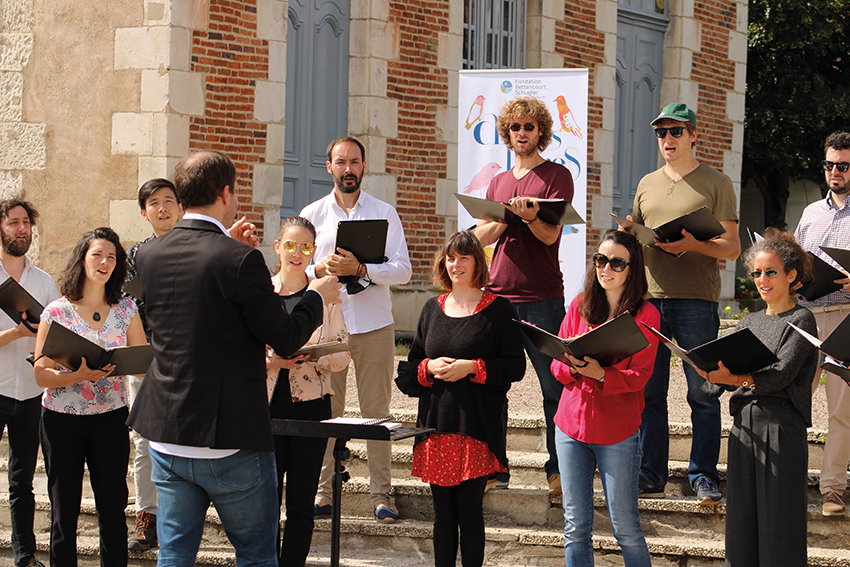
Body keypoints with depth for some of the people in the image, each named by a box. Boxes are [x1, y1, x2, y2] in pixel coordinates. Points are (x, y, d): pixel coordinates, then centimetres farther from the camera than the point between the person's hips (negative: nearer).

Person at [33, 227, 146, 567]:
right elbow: (41, 374, -5)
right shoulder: (57, 312, -2)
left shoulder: (126, 310, 5)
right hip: (62, 421, -1)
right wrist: (80, 374, -22)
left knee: (113, 510, 3)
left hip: (110, 420, 1)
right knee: (63, 514, 4)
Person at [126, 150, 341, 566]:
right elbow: (285, 339, -12)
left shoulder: (149, 255, 2)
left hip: (166, 438, 6)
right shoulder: (241, 260, -17)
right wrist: (317, 297, 6)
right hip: (231, 439, -5)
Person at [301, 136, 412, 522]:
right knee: (325, 411, 0)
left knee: (376, 411, 0)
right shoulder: (312, 214, 10)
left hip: (373, 326, -1)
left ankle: (381, 494, 4)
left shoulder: (385, 214, 6)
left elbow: (402, 270, -2)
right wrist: (320, 269, -13)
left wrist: (360, 269, -16)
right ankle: (322, 492, 7)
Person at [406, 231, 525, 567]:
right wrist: (429, 367, -4)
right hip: (436, 423, 4)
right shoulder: (432, 309, 13)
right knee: (443, 513, 8)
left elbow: (516, 366, -4)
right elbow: (412, 362, 18)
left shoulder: (497, 309, 0)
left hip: (477, 426, -4)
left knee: (470, 512, -4)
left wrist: (472, 368, -14)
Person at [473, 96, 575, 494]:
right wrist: (508, 216, -8)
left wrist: (530, 215, -26)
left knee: (553, 386, -2)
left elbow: (550, 234, -6)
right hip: (498, 294, 5)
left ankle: (558, 469, 5)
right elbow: (480, 236, 11)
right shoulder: (498, 183, 19)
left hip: (542, 297, -5)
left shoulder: (556, 176, 3)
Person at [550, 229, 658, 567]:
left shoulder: (646, 315, -3)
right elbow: (557, 365, 7)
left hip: (618, 431, -4)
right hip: (571, 424, 4)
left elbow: (640, 375, -10)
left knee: (625, 527, -1)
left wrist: (599, 374, -27)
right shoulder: (579, 307, 9)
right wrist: (573, 368, -16)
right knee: (576, 526, 7)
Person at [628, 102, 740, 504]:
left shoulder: (716, 184, 5)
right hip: (648, 296, 4)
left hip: (696, 299, -4)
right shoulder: (647, 185, 19)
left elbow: (731, 247, 0)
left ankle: (704, 475, 4)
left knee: (702, 392, -3)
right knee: (648, 391, 4)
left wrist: (693, 243, -19)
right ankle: (651, 475, 10)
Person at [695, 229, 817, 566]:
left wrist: (738, 378, -29)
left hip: (782, 428, -6)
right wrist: (713, 373, -13)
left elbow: (781, 375, -15)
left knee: (778, 522, -5)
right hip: (744, 425, 6)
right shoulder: (748, 323, 17)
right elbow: (735, 373, 9)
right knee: (741, 521, 7)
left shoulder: (801, 320, -2)